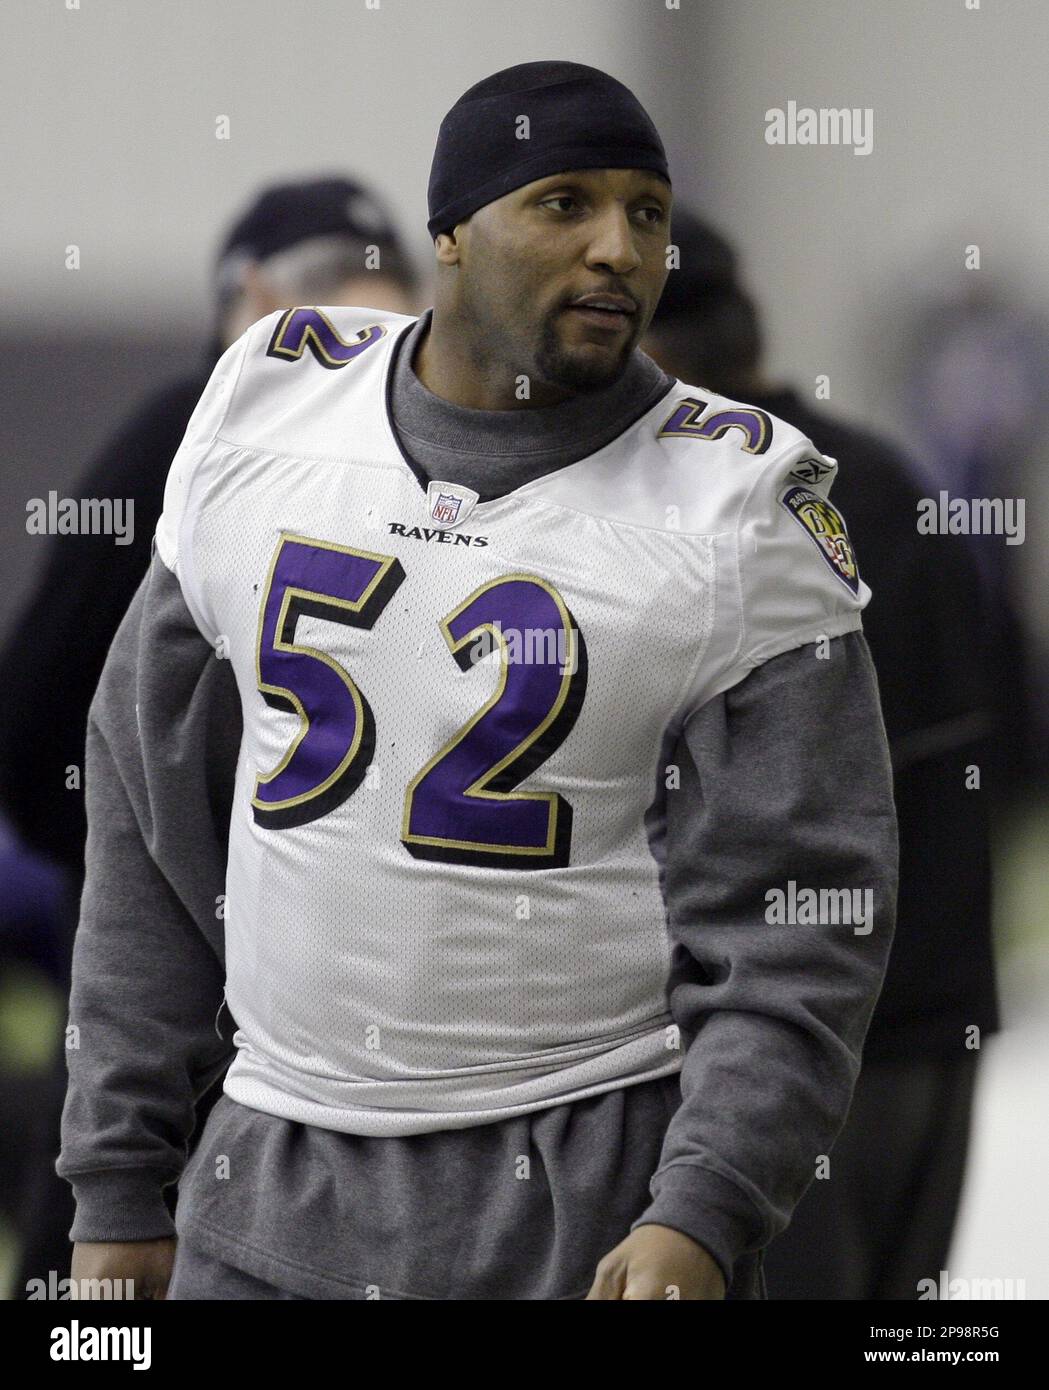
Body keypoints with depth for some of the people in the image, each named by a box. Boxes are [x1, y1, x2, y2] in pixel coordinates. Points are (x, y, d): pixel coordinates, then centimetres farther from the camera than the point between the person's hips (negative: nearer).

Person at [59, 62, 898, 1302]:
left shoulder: (735, 511, -7)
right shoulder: (265, 410, 3)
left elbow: (793, 939, -9)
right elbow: (153, 818, 9)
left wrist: (704, 1220, -23)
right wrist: (118, 1185, 9)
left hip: (597, 1195, -3)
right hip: (270, 1192, 3)